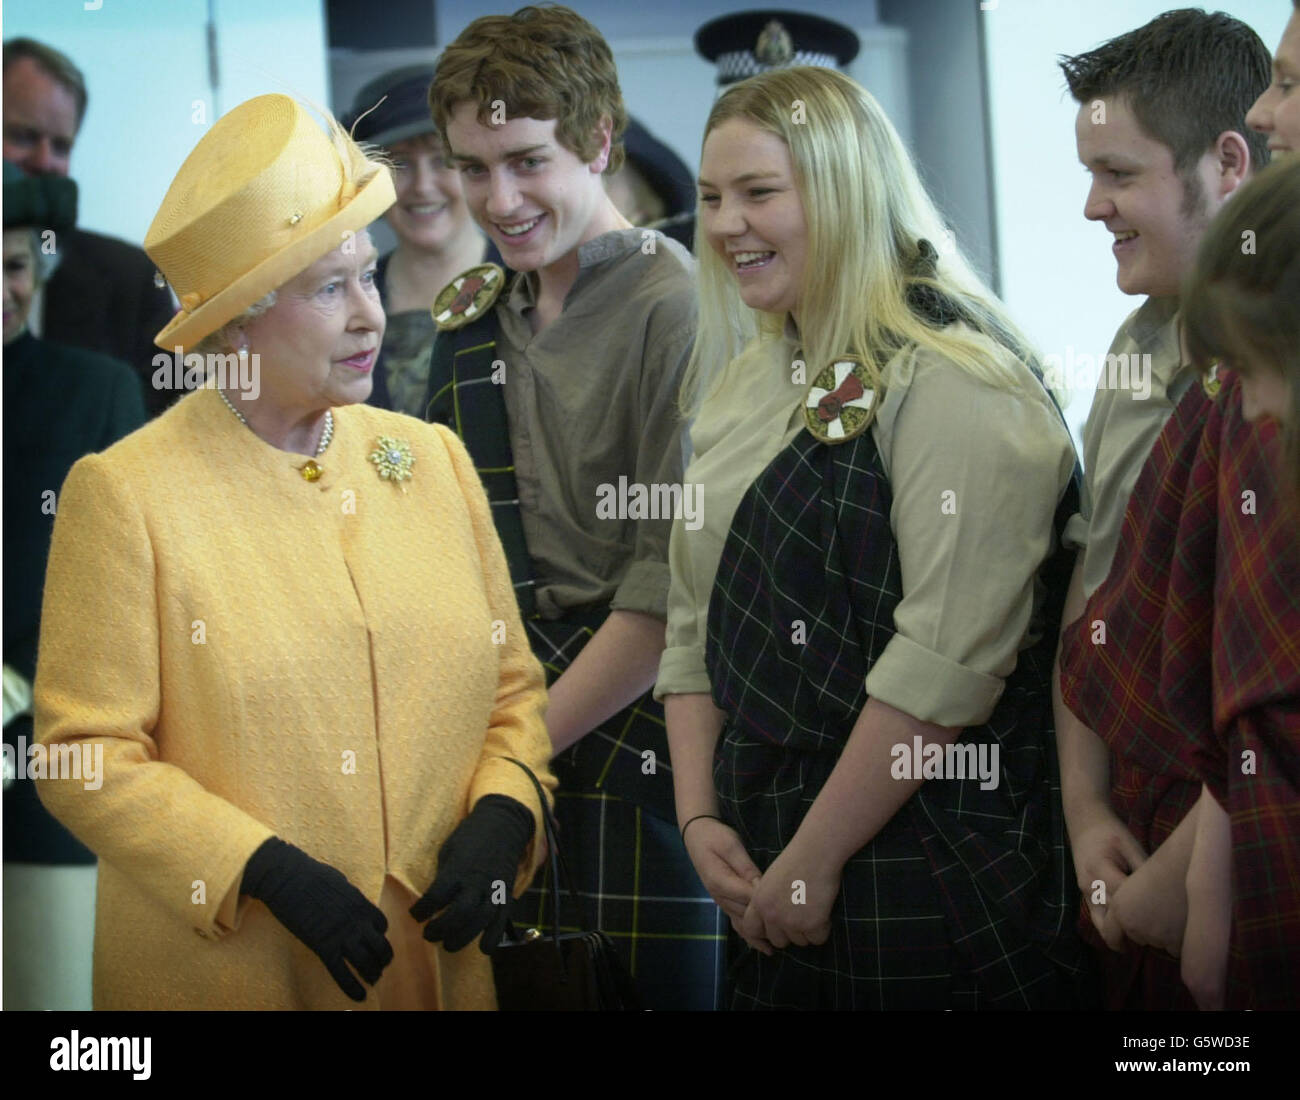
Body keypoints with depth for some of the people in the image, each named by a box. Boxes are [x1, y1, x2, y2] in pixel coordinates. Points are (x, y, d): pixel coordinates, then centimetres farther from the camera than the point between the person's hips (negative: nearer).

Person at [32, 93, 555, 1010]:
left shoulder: (434, 460, 5)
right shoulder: (123, 493, -9)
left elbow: (512, 686, 10)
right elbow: (87, 757, -11)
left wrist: (499, 817, -8)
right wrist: (265, 868, -19)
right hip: (222, 965, -4)